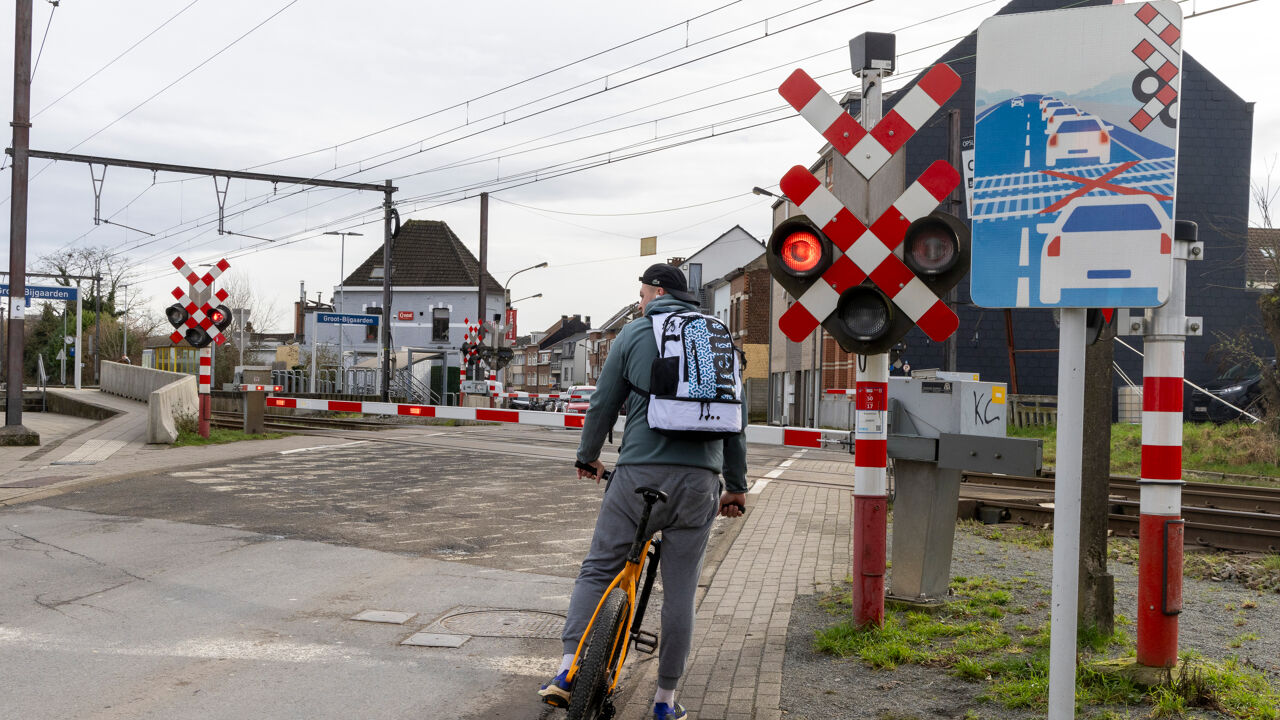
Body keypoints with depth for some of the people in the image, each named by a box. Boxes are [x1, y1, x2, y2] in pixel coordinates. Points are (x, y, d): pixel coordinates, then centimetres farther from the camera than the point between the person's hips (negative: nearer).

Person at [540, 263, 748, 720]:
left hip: (641, 472, -2)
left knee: (598, 569, 10)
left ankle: (569, 670, -1)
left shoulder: (634, 334, 5)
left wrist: (588, 457, 24)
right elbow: (736, 413, 14)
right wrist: (737, 485, 19)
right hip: (700, 478, 3)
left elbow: (603, 403, 8)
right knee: (680, 591, 8)